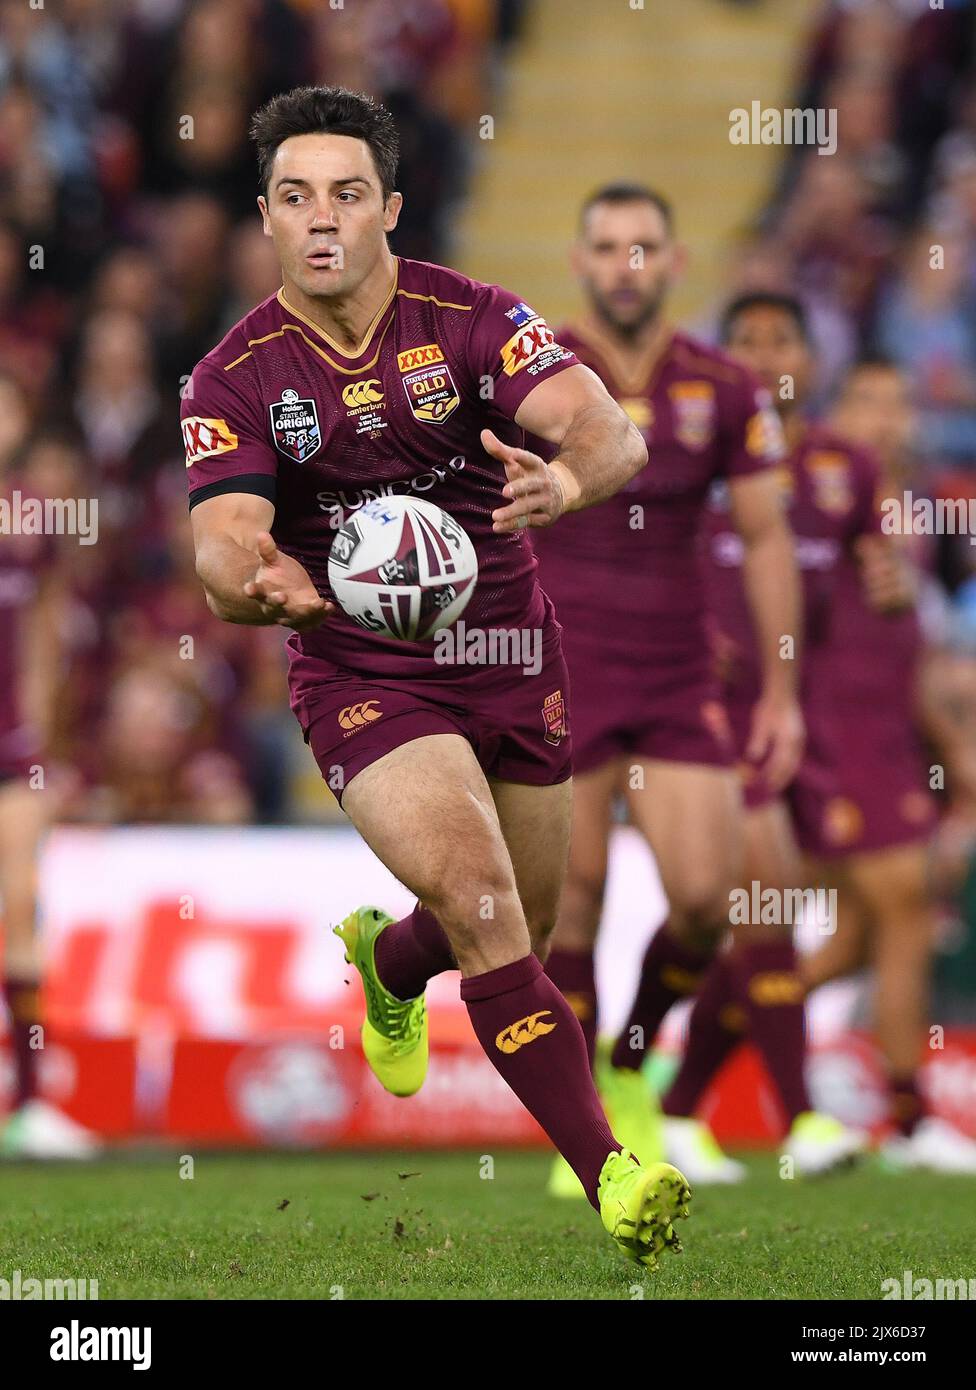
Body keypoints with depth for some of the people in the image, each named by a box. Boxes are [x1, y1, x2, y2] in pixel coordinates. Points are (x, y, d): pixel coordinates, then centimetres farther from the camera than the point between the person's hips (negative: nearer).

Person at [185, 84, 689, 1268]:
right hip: (360, 674, -3)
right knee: (480, 900, -23)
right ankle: (609, 1179, -22)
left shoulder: (474, 320, -12)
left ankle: (388, 958, 54)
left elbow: (609, 433, -25)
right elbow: (223, 550, -21)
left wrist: (572, 478, -49)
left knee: (524, 928, 17)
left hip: (510, 654, 3)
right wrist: (257, 584, -46)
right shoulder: (234, 380, -11)